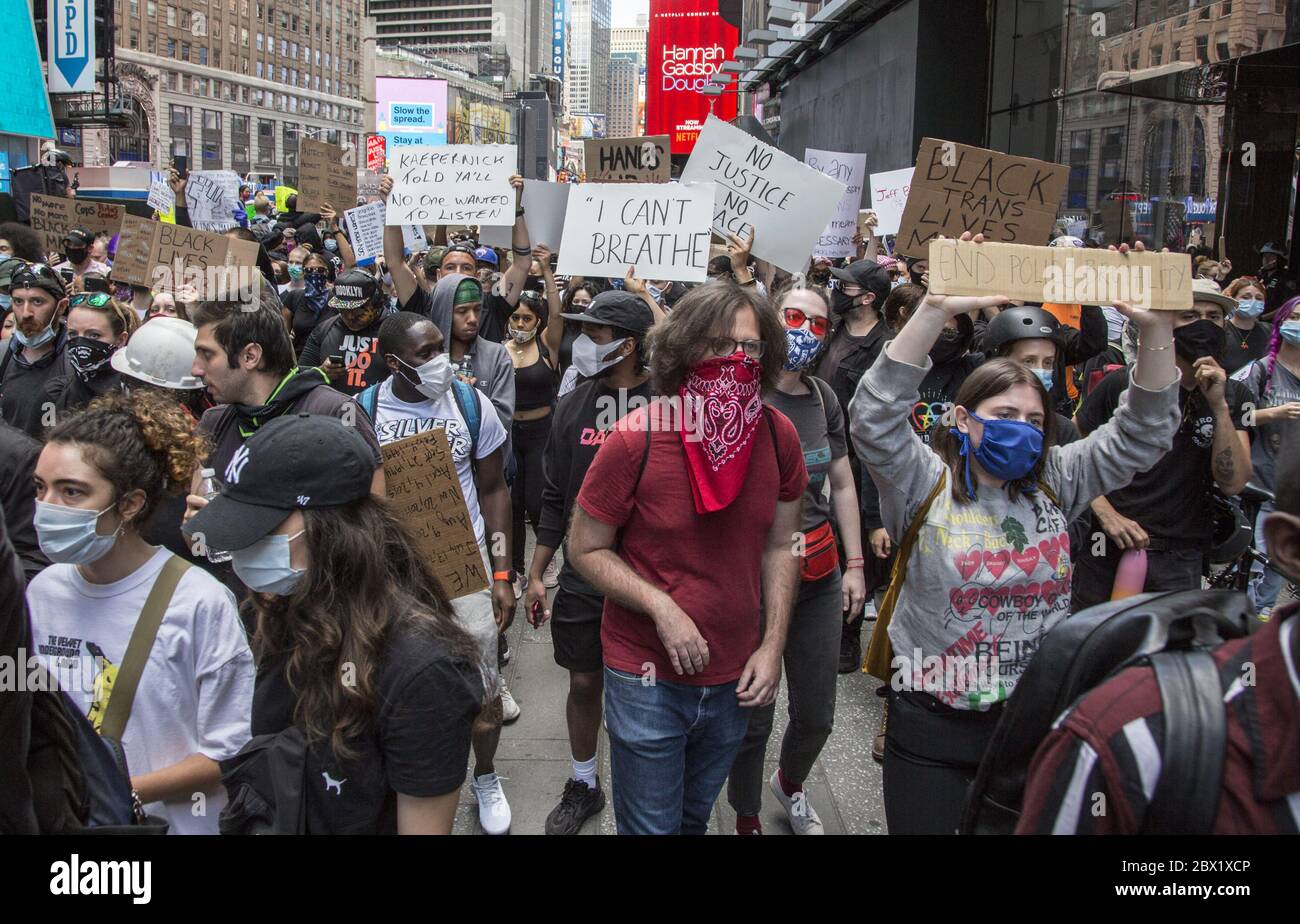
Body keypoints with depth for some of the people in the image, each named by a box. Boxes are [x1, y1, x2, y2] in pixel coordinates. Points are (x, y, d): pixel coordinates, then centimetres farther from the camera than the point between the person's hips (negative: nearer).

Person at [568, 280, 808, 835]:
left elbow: (779, 546, 3)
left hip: (734, 680, 4)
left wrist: (773, 646, -3)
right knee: (652, 825, 12)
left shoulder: (778, 435, -7)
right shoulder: (635, 440, -19)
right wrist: (661, 607, -23)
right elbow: (586, 549, -11)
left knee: (695, 816, 25)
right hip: (648, 679, -4)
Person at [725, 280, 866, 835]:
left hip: (820, 577, 5)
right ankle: (746, 818, 32)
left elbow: (842, 484, 13)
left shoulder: (824, 397, 6)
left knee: (817, 715, 15)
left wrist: (855, 564, 11)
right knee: (753, 715, 6)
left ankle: (790, 785, 46)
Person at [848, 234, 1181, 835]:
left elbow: (1143, 432, 1)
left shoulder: (1054, 483, 3)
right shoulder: (927, 485, -9)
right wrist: (935, 311, -32)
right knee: (921, 827, 6)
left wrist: (1157, 330, -13)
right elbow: (874, 416, -24)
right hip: (933, 721, -4)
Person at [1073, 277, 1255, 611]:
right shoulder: (1122, 384, -6)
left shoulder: (1234, 396, 2)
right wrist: (1105, 513, -13)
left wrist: (1219, 406, -18)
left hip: (1180, 558, 2)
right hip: (1108, 546, -1)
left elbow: (1232, 483, -9)